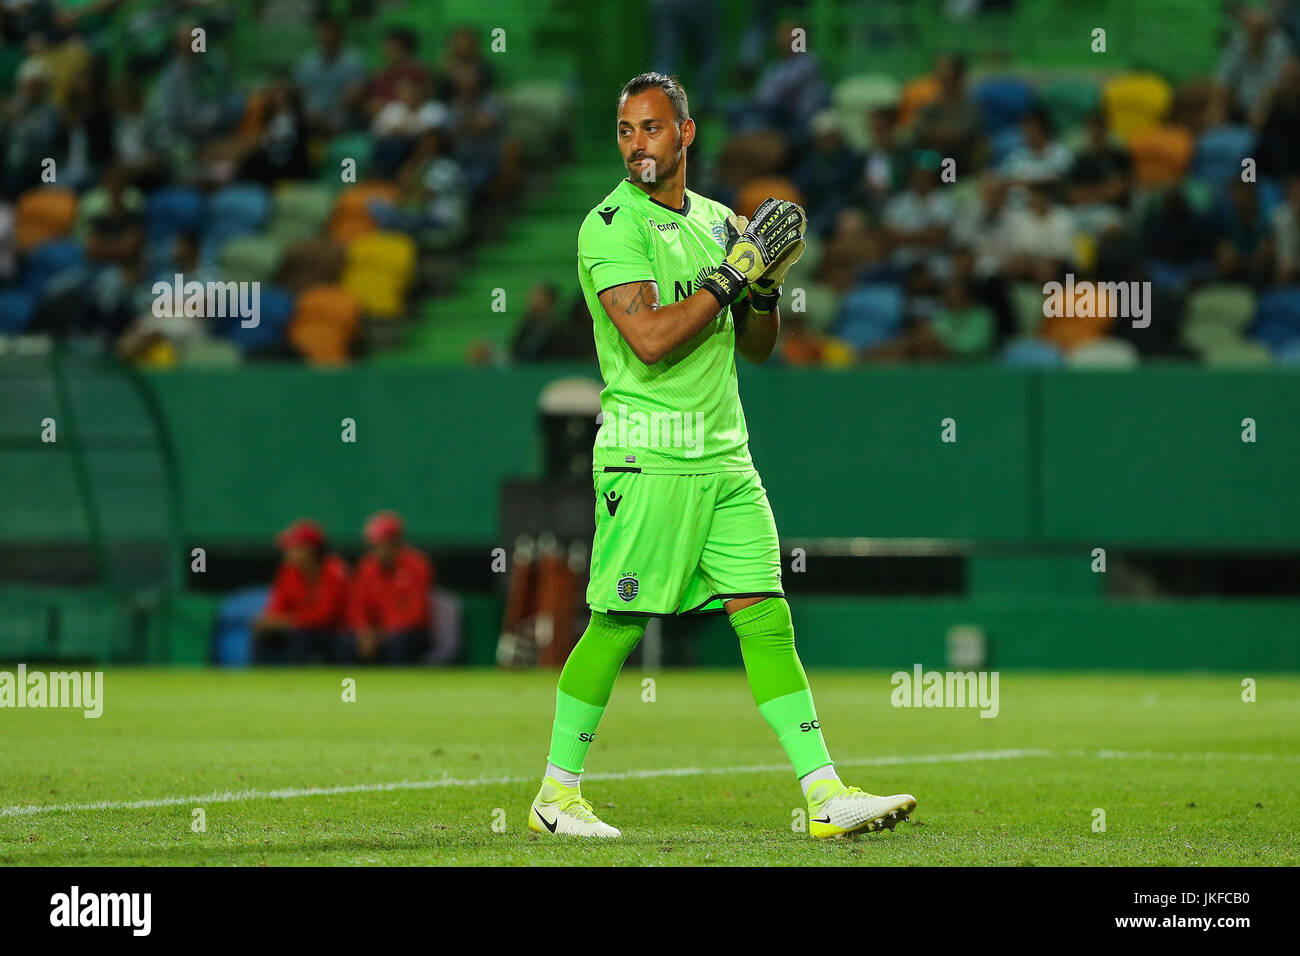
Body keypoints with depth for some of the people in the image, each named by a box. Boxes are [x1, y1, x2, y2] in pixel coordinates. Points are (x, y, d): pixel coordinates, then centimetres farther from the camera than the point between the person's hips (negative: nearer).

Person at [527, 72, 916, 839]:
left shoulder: (716, 221, 15)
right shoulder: (611, 227, -7)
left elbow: (756, 348, 18)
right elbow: (650, 338, -20)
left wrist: (768, 283, -1)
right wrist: (735, 272, -16)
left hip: (724, 454, 6)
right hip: (647, 453, -6)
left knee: (767, 619, 1)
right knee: (617, 625, -3)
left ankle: (826, 793, -2)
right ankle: (557, 793, 9)